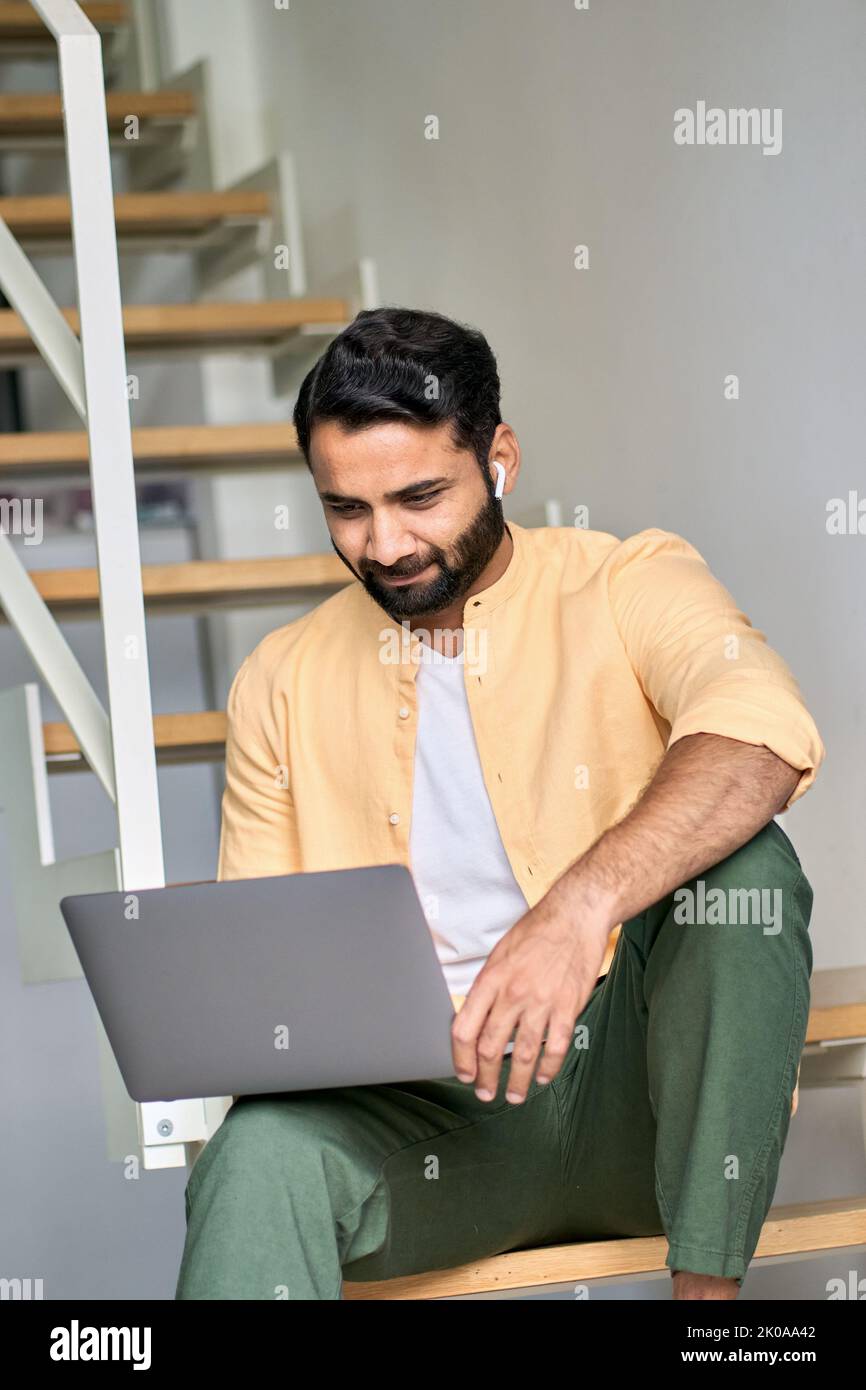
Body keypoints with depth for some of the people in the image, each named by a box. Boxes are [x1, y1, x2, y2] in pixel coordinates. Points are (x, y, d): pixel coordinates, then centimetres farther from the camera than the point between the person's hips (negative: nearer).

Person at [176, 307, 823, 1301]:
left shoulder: (629, 586, -1)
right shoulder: (282, 682, 10)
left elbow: (762, 735, -23)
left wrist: (582, 904, -39)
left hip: (636, 1088, 0)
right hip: (431, 1113, 1)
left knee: (741, 863, -30)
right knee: (260, 1156, -32)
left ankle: (705, 1285, -22)